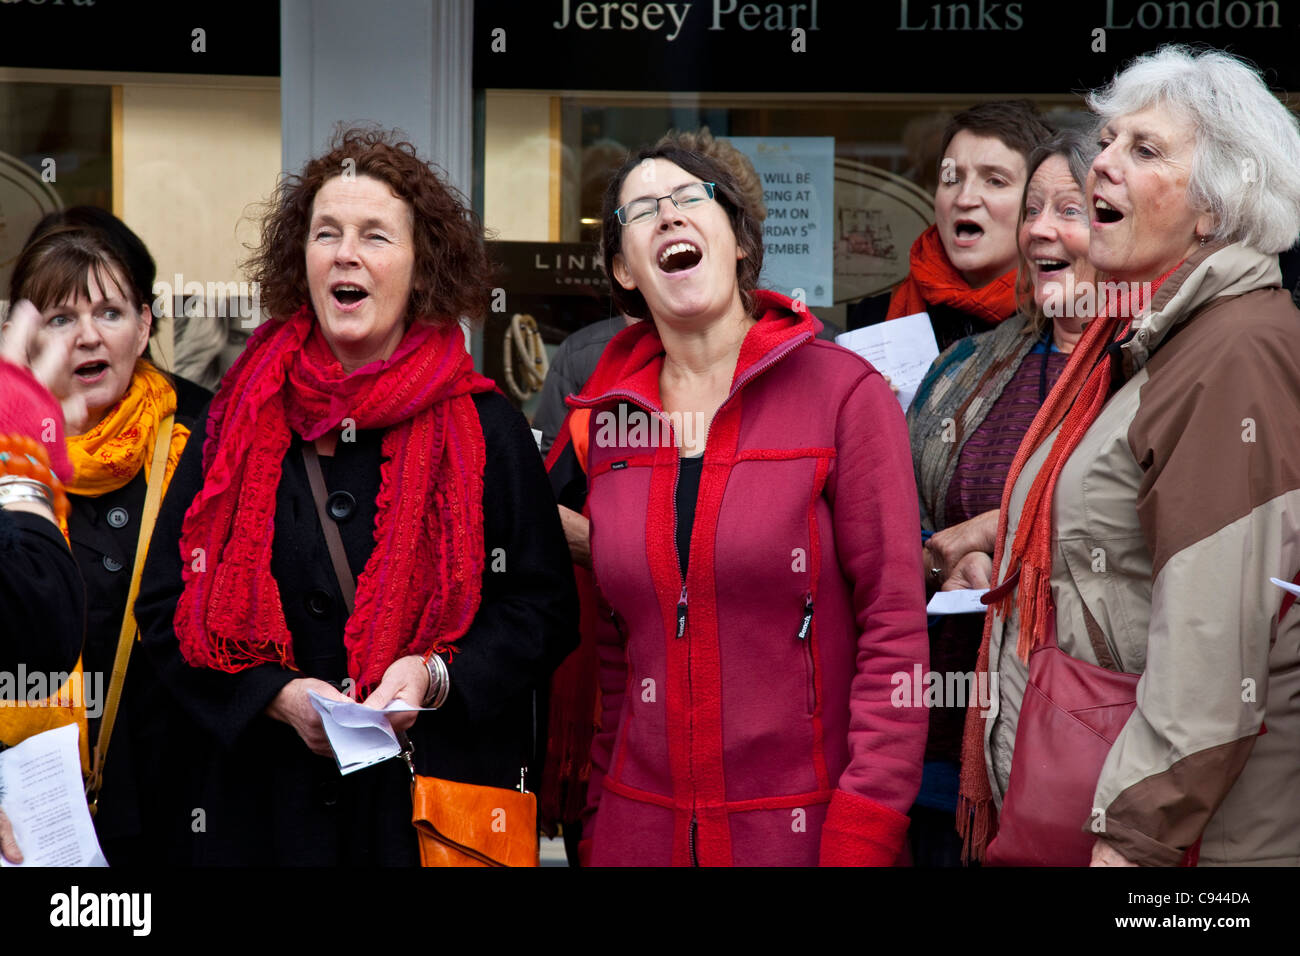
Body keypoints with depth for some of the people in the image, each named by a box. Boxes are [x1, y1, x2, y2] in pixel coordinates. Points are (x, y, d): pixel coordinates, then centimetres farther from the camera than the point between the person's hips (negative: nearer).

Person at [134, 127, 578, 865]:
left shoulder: (488, 429, 1)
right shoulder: (239, 421, 4)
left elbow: (545, 609, 1)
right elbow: (170, 606, 4)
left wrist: (436, 675, -15)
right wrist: (280, 695, -10)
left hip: (441, 789, -1)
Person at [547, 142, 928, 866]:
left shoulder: (844, 392, -6)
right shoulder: (607, 420, 6)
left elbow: (895, 628, -9)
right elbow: (613, 648, 11)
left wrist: (862, 840, -15)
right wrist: (599, 822, 7)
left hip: (803, 825, -3)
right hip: (642, 829, 4)